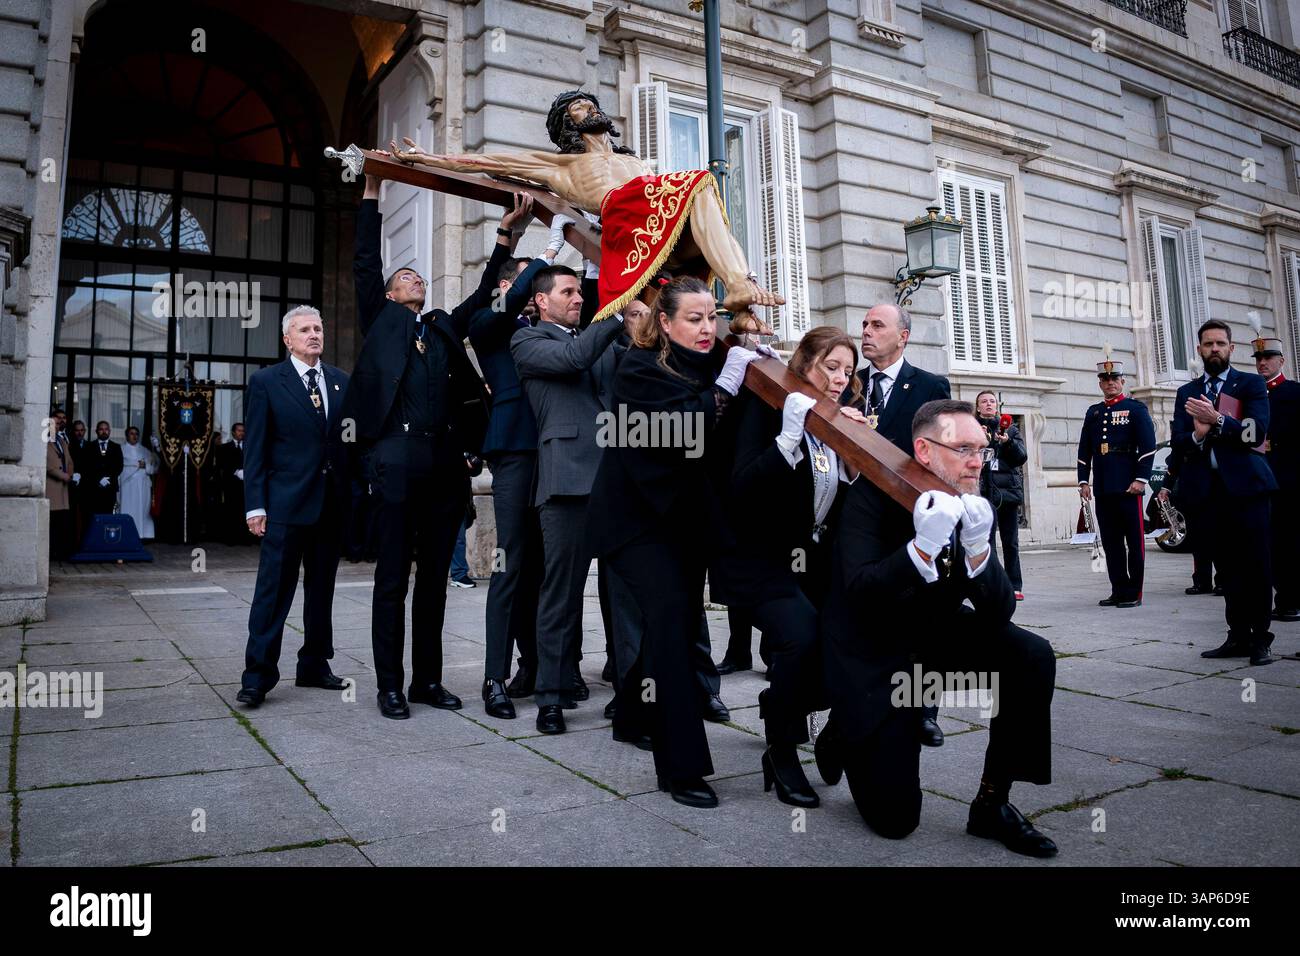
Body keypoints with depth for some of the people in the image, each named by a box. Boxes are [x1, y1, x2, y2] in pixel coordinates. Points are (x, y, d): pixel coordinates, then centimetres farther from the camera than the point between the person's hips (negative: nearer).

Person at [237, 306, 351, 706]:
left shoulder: (340, 381, 11)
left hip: (333, 502, 4)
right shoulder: (266, 381, 1)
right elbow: (254, 448, -2)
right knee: (274, 591, -3)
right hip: (287, 502, -4)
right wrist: (255, 505, -9)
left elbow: (350, 437, 10)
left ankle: (314, 666, 23)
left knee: (321, 589, 12)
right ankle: (258, 675, 5)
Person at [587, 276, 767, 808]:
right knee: (670, 613, -20)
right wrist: (725, 384, -28)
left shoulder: (714, 362, 7)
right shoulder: (641, 368, -13)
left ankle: (632, 711, 38)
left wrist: (757, 368, -8)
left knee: (683, 619, 11)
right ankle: (681, 765, -15)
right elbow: (676, 429, -28)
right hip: (638, 513, -7)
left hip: (687, 515, 7)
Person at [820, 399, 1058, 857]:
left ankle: (992, 802, -3)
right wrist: (922, 547, -44)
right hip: (872, 658, -5)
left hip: (934, 635, 5)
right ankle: (844, 739, 28)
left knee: (1033, 657, -20)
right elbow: (859, 592, -31)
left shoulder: (974, 506, -7)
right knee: (895, 818, -5)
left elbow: (999, 613, -15)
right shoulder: (873, 493, -21)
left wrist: (979, 549, -32)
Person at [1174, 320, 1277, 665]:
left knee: (1255, 564, -1)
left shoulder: (1251, 384, 6)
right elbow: (1178, 442, 6)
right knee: (1226, 565, 5)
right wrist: (1197, 434, -15)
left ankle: (1260, 639, 7)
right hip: (1209, 488, 3)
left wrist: (1217, 420, -21)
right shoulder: (1187, 393, 15)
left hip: (1246, 484, -3)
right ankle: (1238, 636, 11)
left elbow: (1257, 432, -8)